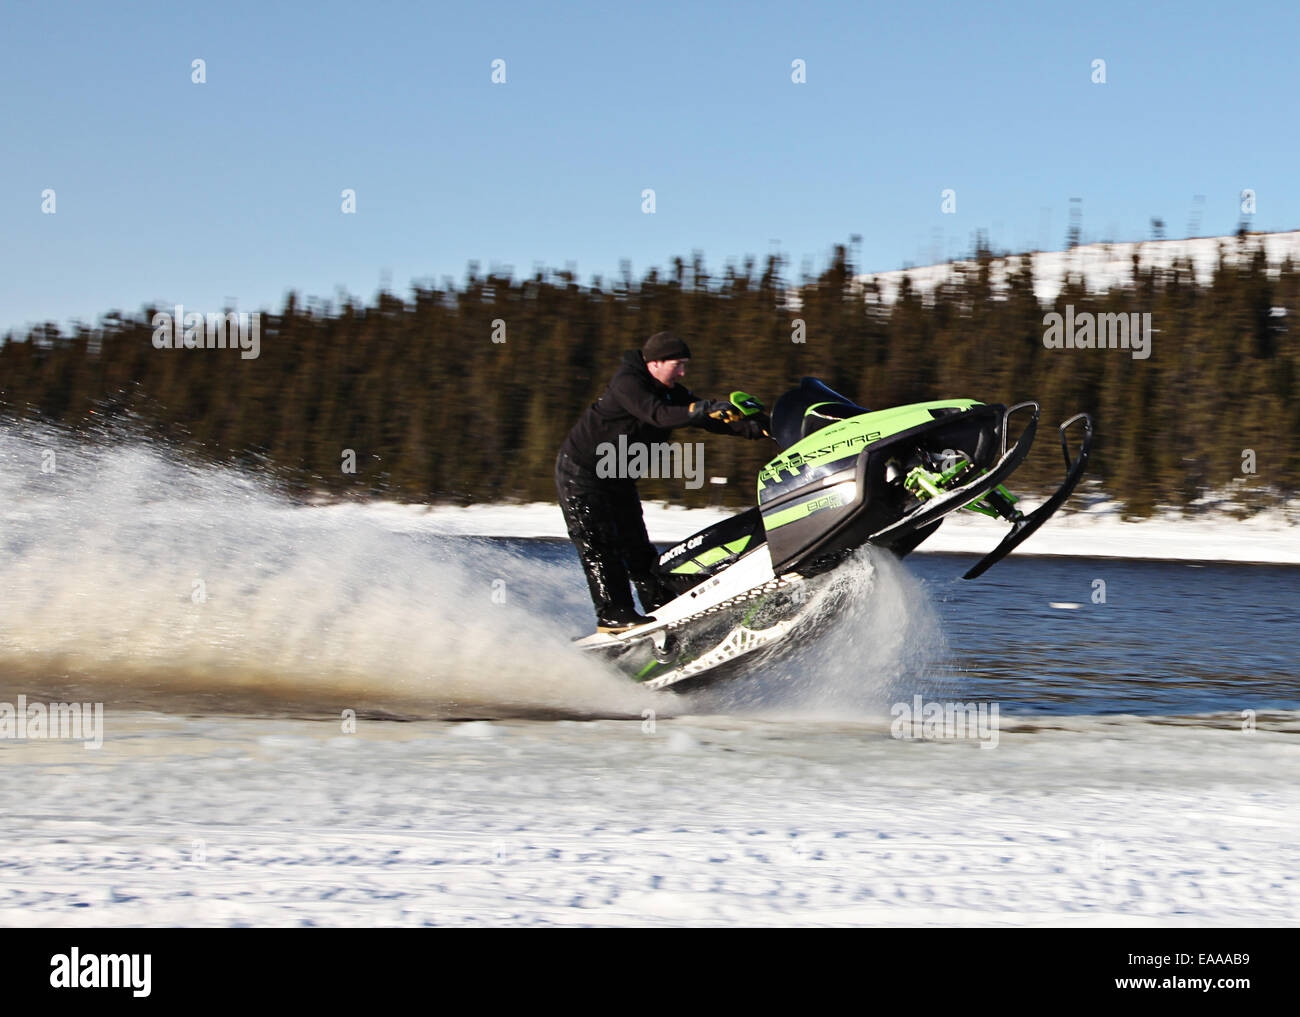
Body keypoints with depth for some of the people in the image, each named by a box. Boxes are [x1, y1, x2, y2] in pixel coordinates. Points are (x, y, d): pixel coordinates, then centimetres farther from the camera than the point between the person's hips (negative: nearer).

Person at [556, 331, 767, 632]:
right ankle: (612, 616, -16)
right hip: (581, 470, -9)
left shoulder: (672, 393, 1)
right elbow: (659, 415, -41)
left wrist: (755, 428, -15)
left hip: (618, 480, 9)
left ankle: (662, 609, 8)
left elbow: (709, 419, -1)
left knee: (636, 546, 7)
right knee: (599, 544, -13)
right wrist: (704, 409, -54)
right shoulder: (627, 384, -24)